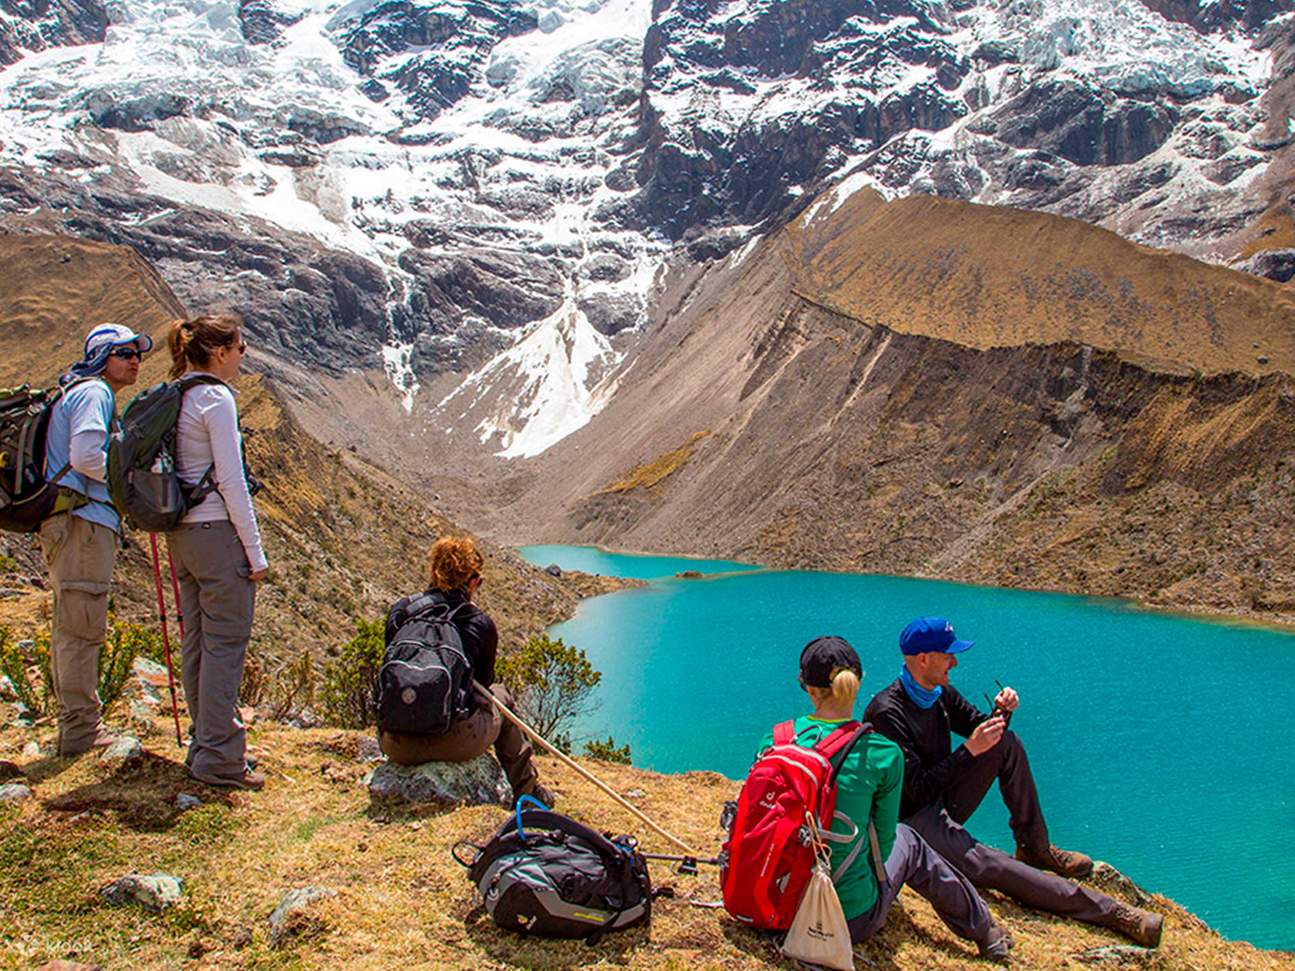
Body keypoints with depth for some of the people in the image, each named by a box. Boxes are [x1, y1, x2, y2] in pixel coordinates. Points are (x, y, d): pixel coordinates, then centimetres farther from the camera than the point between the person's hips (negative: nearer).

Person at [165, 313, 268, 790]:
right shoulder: (215, 397, -13)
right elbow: (230, 481, -16)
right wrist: (255, 551, -11)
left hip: (181, 532, 9)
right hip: (217, 530, -9)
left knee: (198, 640, 15)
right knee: (225, 642, -2)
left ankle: (205, 744, 26)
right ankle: (218, 759, 4)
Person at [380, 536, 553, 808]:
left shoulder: (400, 611, 5)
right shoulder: (481, 624, 1)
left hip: (398, 747, 3)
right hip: (457, 743, -2)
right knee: (500, 695, 29)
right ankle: (527, 791, 41)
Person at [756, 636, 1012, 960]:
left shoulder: (774, 739, -9)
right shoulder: (884, 755, -15)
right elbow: (882, 842, -4)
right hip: (852, 921, -3)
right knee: (907, 840, 27)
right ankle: (983, 930, 45)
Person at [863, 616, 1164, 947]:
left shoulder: (940, 692, 3)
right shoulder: (887, 712, -23)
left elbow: (978, 726, 16)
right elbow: (917, 789, -25)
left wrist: (1001, 712, -7)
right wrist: (970, 750, -27)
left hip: (944, 802, 9)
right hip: (914, 818, -8)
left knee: (1008, 744, -1)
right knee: (991, 866, -28)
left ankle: (1035, 848, 7)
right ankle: (1111, 912, -25)